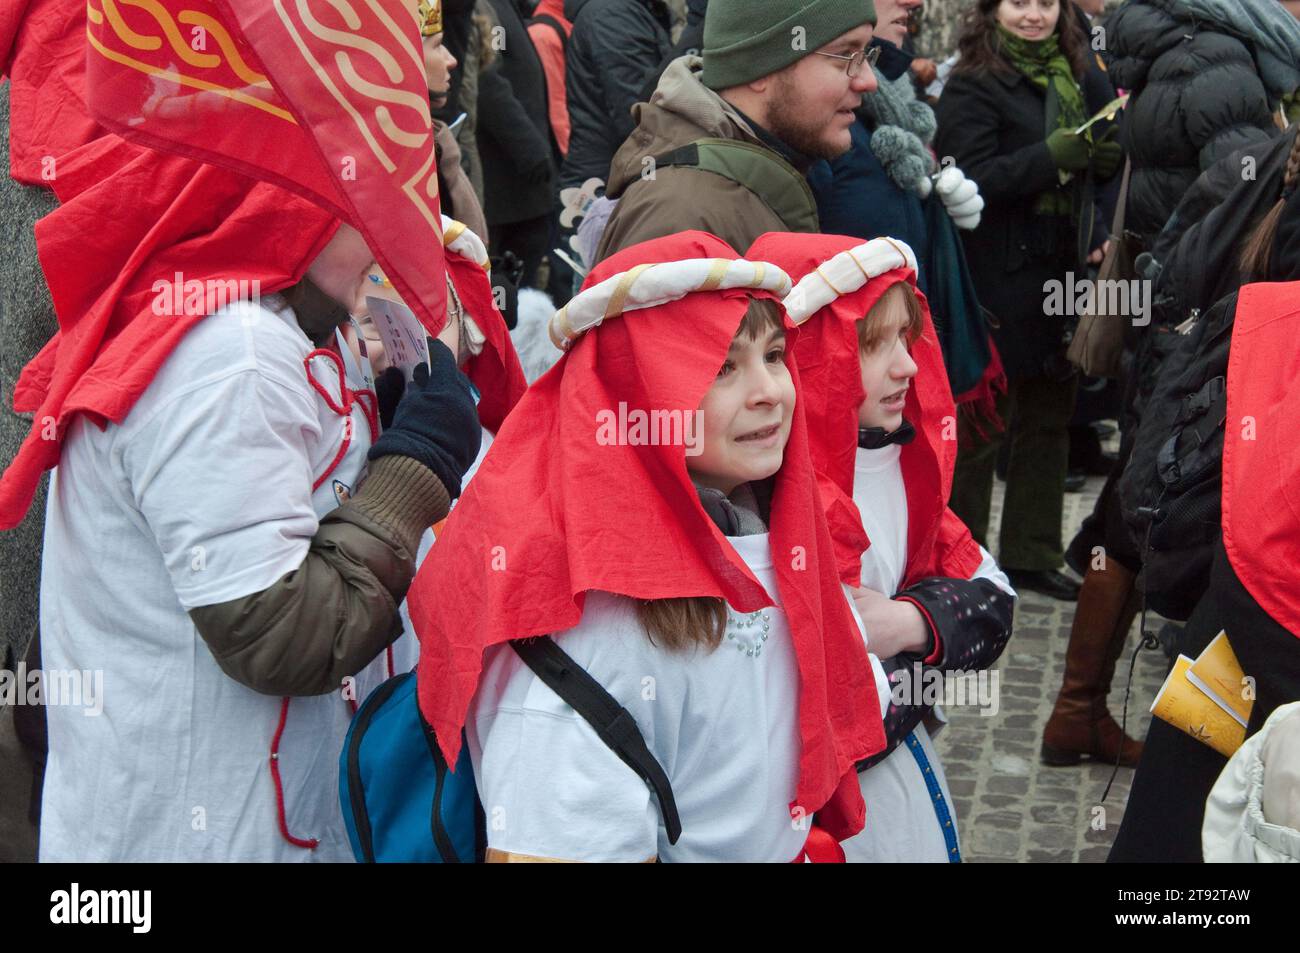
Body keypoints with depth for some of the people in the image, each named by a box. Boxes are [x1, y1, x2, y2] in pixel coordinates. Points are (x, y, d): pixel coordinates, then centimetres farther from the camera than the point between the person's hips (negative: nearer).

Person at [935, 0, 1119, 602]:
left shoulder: (1075, 79, 13)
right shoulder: (972, 88, -8)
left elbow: (1097, 163, 20)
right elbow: (972, 180, -19)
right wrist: (1053, 156, -26)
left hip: (1060, 276, 7)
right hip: (998, 279, -7)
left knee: (1049, 417, 12)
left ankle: (1031, 555, 23)